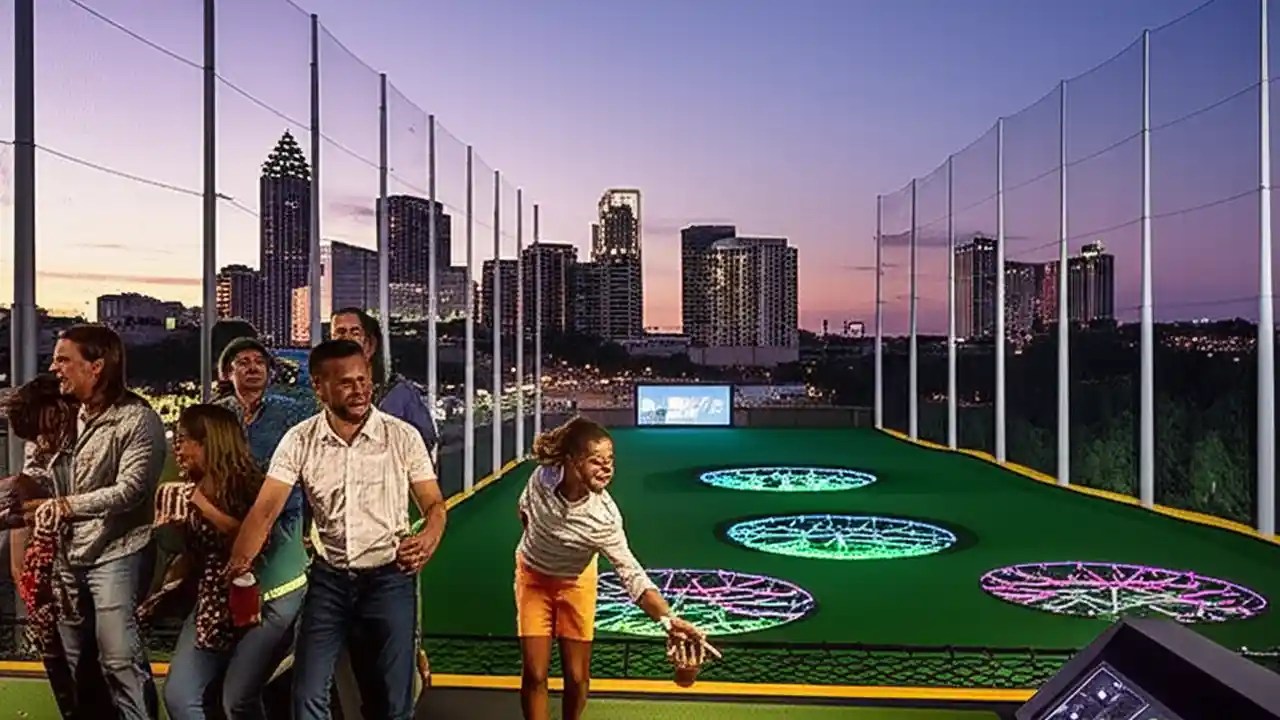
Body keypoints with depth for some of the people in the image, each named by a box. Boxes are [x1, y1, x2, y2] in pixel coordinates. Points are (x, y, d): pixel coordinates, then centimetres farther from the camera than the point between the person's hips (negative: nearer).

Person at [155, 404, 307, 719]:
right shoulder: (191, 490, 6)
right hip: (215, 602, 7)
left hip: (265, 600, -7)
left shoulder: (245, 482, -14)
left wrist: (201, 503, -19)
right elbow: (194, 557, 17)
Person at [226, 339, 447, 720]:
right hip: (328, 578, 1)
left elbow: (434, 504, -3)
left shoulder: (403, 436, -8)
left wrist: (428, 541, -25)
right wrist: (238, 563, -25)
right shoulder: (299, 440, -4)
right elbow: (265, 509, -9)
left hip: (389, 578, -1)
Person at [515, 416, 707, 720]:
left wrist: (667, 618, -53)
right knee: (534, 675, -1)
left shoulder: (604, 516, -33)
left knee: (577, 677, 6)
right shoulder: (543, 477, -30)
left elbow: (632, 573, -38)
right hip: (533, 576, 1)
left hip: (576, 582, 0)